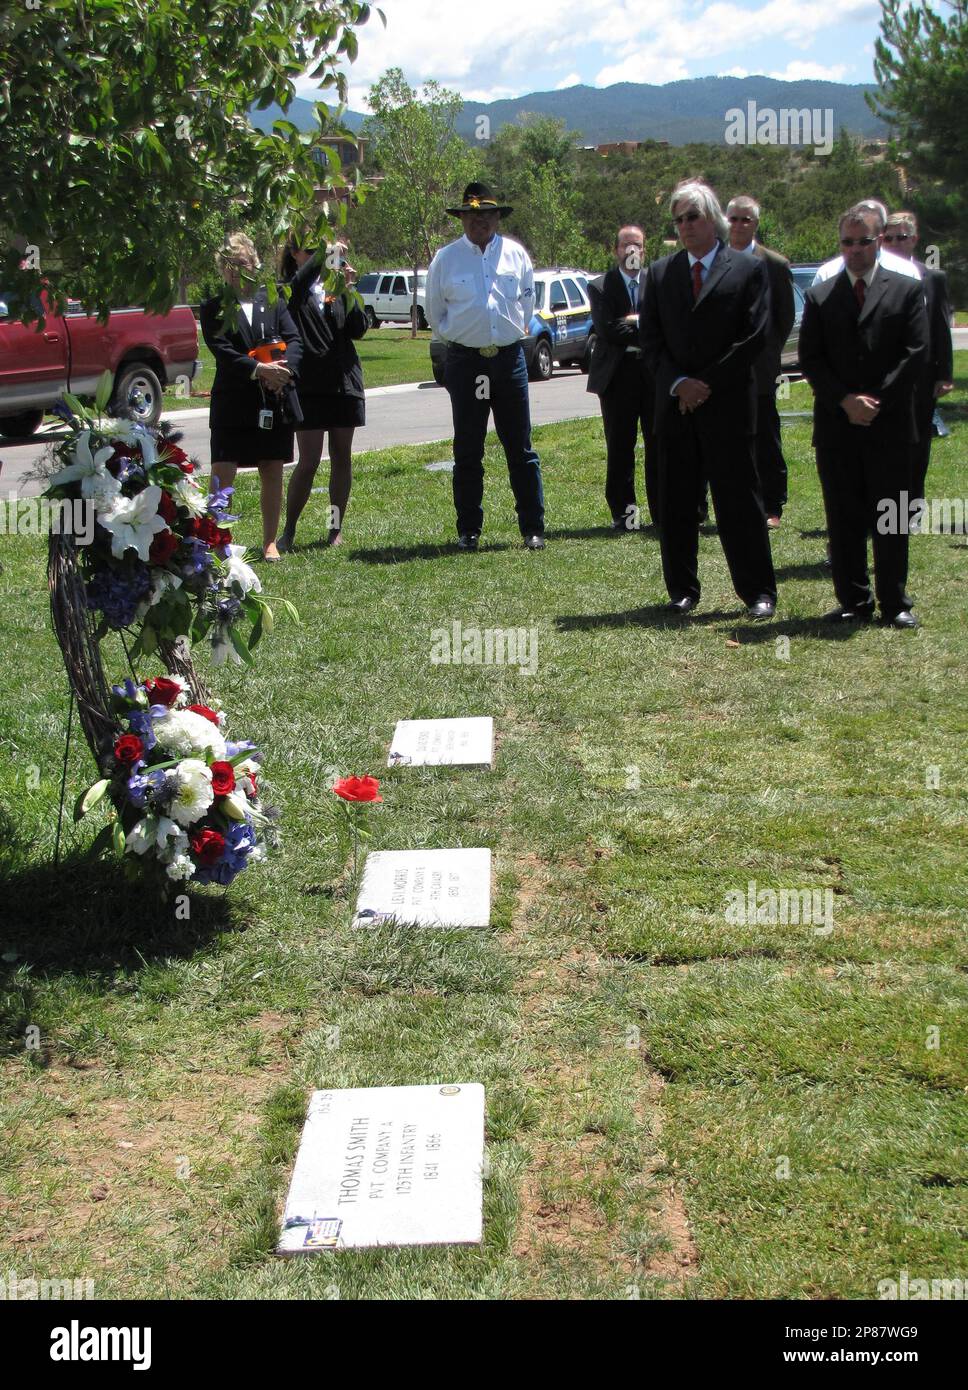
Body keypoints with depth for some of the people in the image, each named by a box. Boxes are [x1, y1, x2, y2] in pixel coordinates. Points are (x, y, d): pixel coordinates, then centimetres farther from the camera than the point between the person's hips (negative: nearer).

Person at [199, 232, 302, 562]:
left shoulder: (274, 302, 12)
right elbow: (222, 350, -10)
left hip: (276, 402, 3)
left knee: (273, 472, 9)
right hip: (233, 404, -3)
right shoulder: (213, 309, 3)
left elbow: (294, 340, 3)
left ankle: (270, 542, 18)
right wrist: (259, 370, -23)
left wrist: (286, 369, -17)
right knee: (222, 475, -7)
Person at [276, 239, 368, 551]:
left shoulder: (335, 285, 12)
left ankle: (336, 529, 16)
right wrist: (322, 256, -31)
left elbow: (358, 329, 2)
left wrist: (347, 291, -10)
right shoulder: (290, 291, 1)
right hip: (309, 385, -4)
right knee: (308, 461, -7)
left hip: (344, 382, 4)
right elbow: (297, 286, -25)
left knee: (342, 458, 6)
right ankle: (288, 531, 4)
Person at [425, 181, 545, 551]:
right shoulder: (446, 258, 2)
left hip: (509, 358, 1)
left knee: (520, 449, 3)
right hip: (465, 360, -1)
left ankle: (533, 529, 8)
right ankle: (468, 530, 12)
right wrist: (454, 337, 12)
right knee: (467, 451, 4)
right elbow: (434, 312, 11)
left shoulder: (515, 253, 6)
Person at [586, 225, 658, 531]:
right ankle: (623, 512, 8)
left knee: (659, 445, 4)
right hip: (618, 375, -2)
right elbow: (607, 330, -9)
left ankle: (663, 513, 10)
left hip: (655, 371, 2)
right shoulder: (600, 287, 3)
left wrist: (634, 321, -10)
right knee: (620, 448, 1)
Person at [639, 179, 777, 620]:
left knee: (739, 501, -1)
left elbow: (754, 337, -4)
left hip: (727, 404, -3)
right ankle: (682, 591, 15)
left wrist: (708, 384, -10)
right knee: (675, 504, 5)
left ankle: (759, 592, 6)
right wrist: (677, 383, -8)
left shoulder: (748, 269, 2)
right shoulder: (660, 272, 12)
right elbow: (649, 337, 7)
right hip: (675, 403, 3)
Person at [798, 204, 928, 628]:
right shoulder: (819, 296, 10)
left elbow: (916, 353, -1)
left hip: (890, 425, -1)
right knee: (844, 518, 4)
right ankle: (854, 601, 12)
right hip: (836, 426, 2)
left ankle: (894, 604, 10)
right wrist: (845, 400, -10)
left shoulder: (907, 290, 6)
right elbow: (810, 359, 3)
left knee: (890, 518, 2)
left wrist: (877, 400, -10)